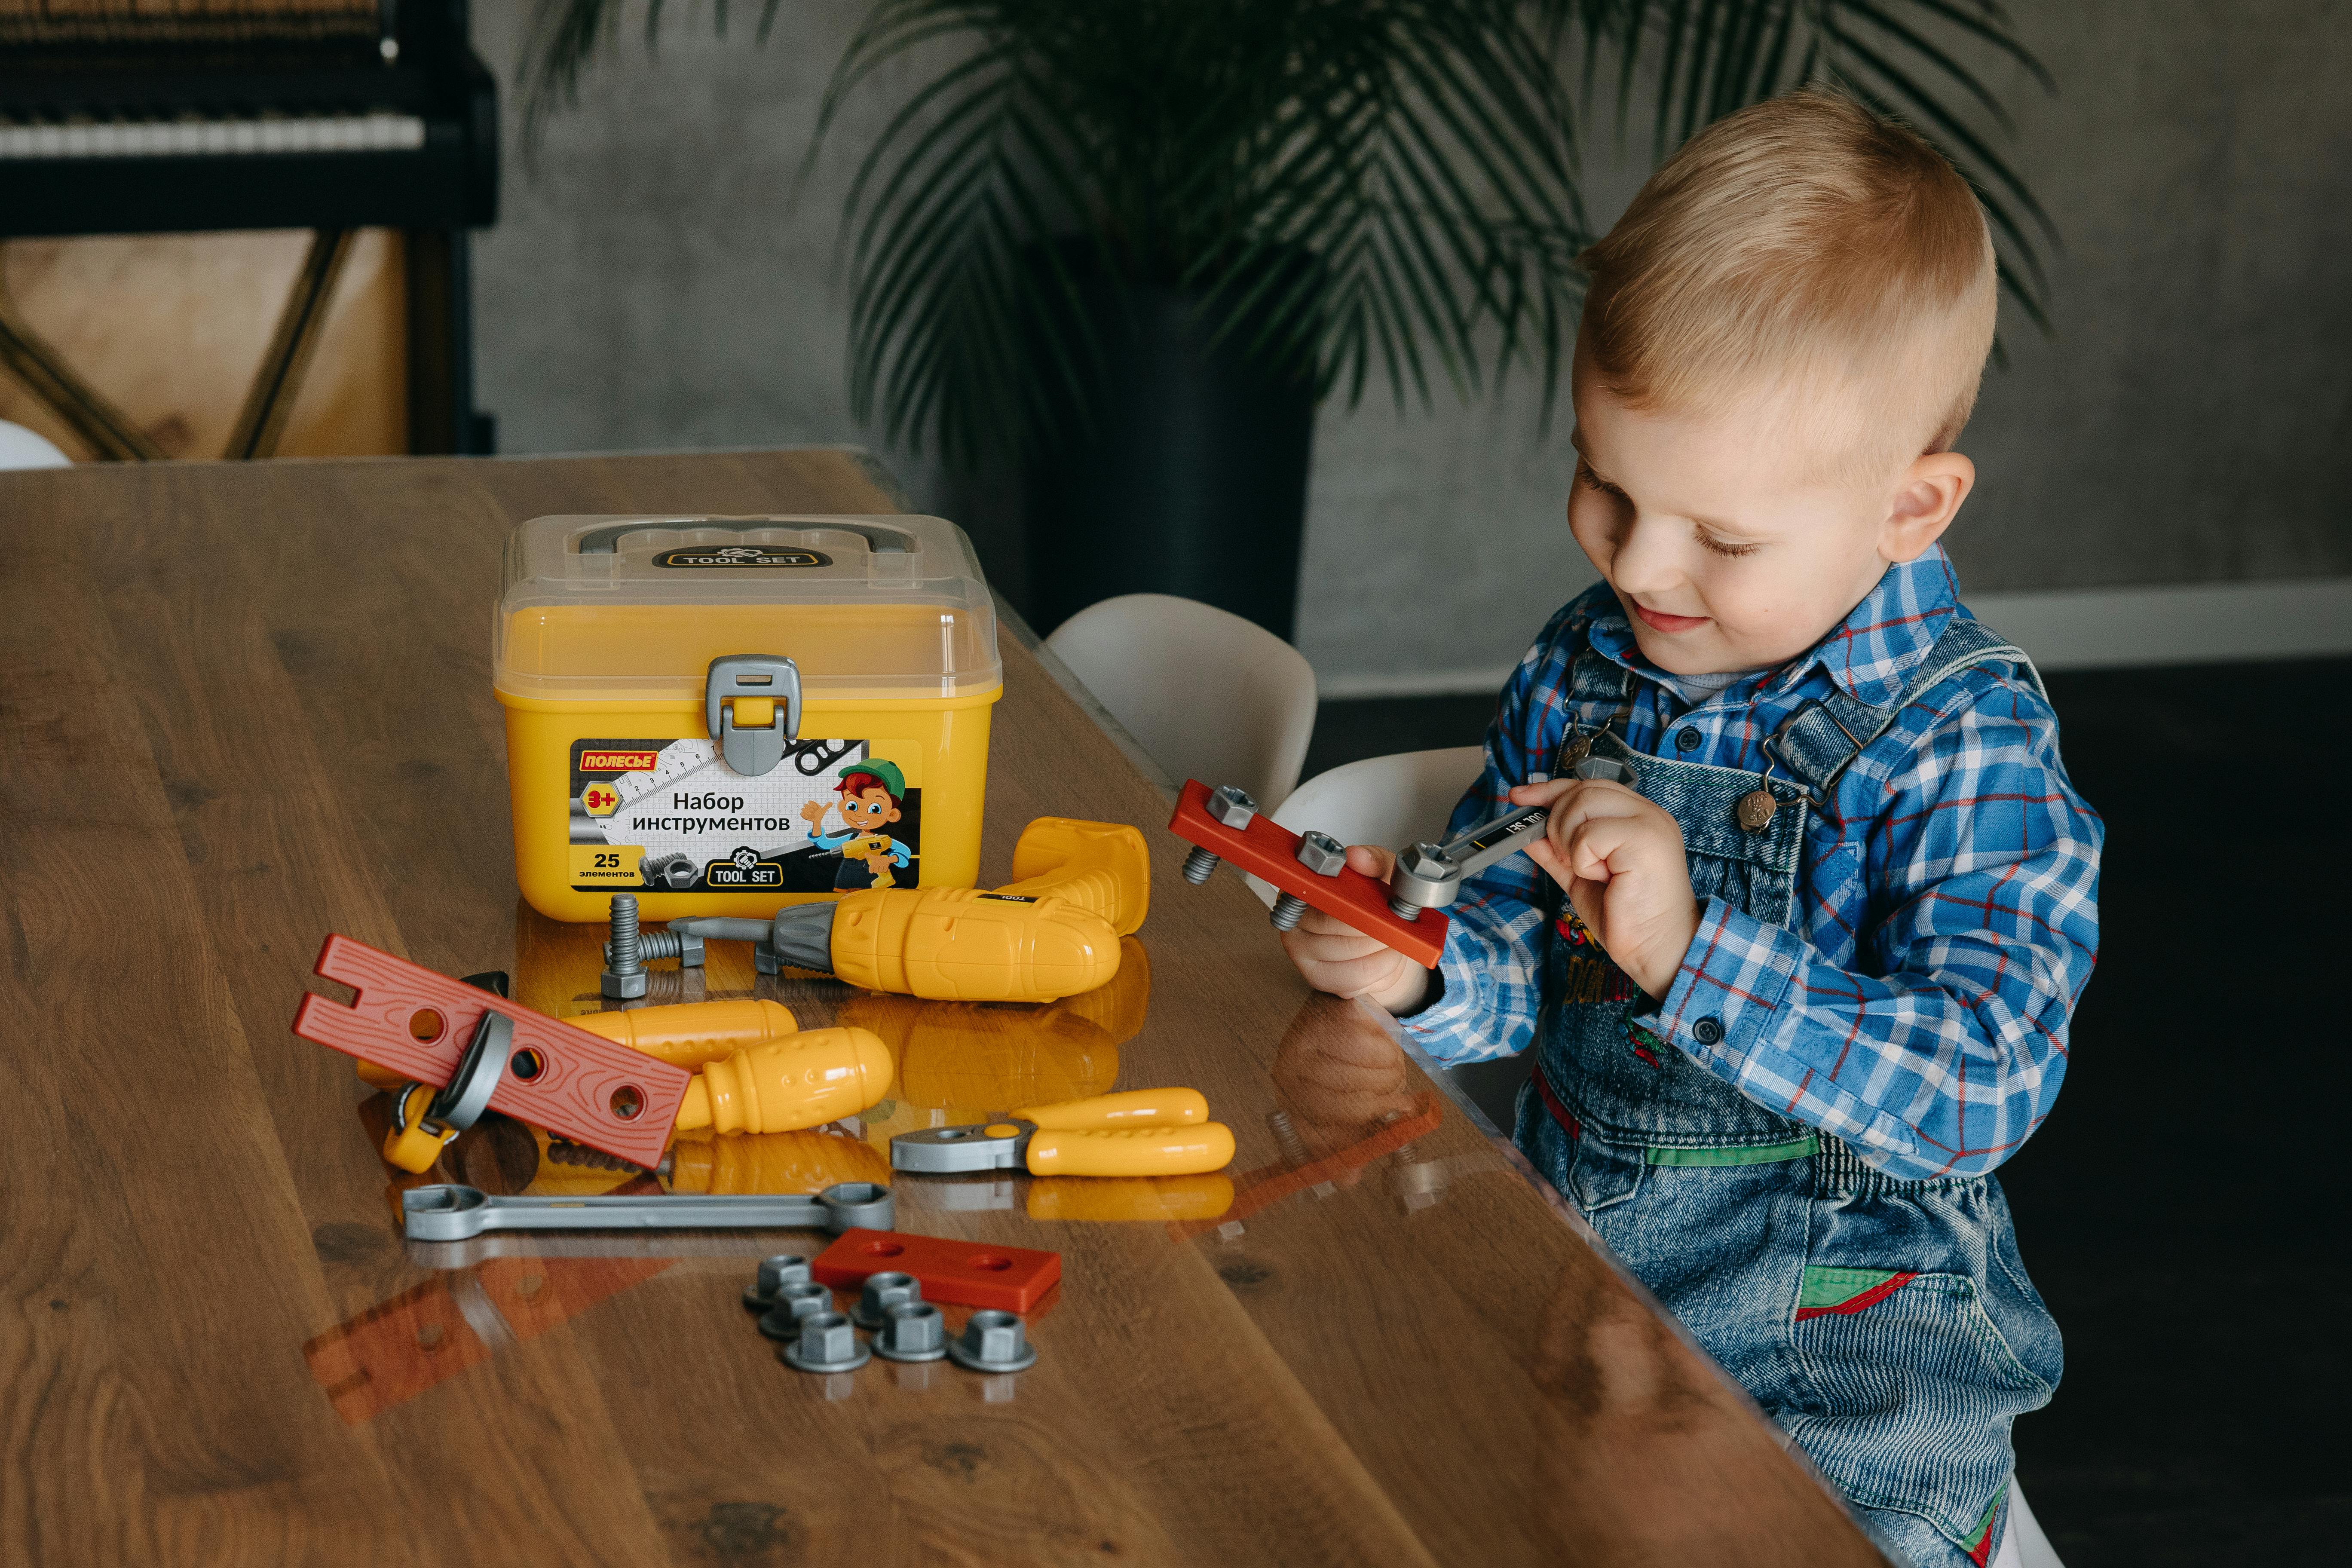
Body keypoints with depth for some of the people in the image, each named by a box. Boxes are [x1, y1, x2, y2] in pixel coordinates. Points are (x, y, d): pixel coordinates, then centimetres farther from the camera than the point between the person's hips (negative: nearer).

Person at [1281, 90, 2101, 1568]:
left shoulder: (1963, 748, -14)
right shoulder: (1579, 671, 3)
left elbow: (1985, 1090, -25)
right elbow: (1519, 970, 10)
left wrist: (1690, 952, -32)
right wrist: (1421, 970, -13)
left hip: (1841, 1324, -5)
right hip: (1568, 1263, 5)